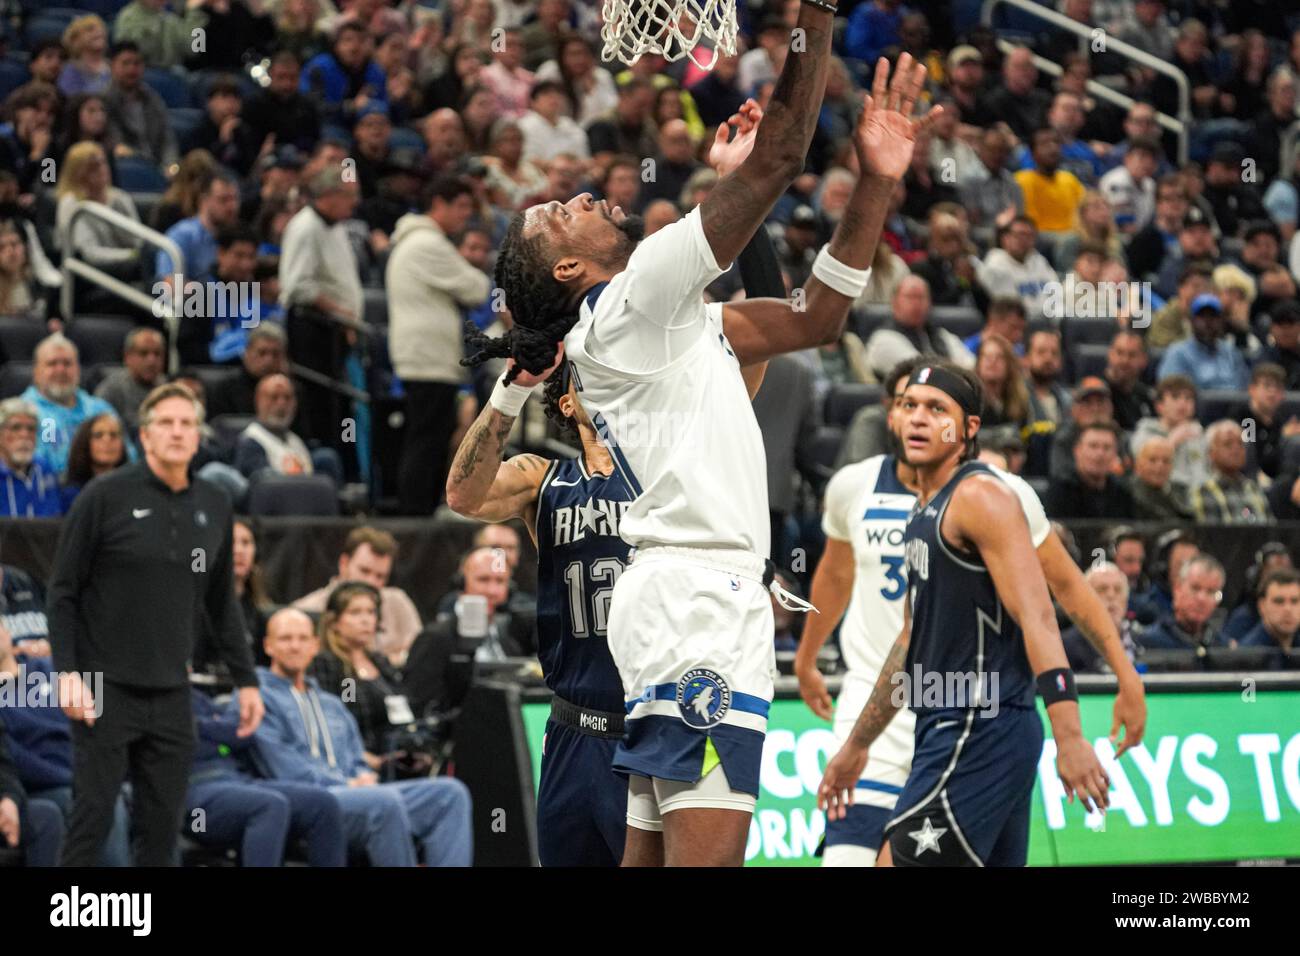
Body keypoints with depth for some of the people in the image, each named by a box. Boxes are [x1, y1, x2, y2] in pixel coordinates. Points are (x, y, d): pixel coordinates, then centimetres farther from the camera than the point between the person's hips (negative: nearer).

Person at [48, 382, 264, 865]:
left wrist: (246, 680, 14)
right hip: (106, 693, -4)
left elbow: (221, 603, 17)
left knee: (162, 826, 4)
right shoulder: (105, 497, -7)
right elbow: (63, 592, -4)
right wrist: (67, 672, -13)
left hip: (172, 695, 4)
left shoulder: (215, 507, 8)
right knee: (92, 820, -4)